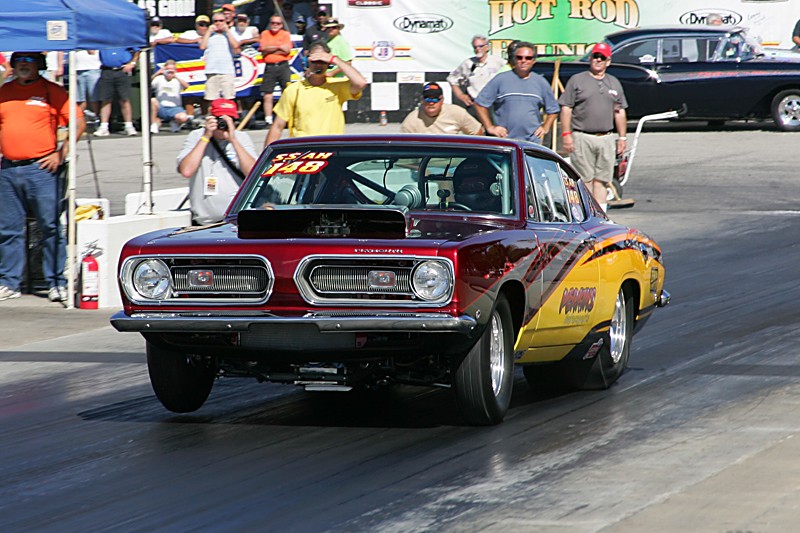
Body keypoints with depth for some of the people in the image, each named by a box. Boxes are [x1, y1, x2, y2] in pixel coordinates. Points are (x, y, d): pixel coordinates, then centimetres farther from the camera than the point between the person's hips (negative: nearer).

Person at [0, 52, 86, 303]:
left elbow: (78, 122, -2)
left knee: (51, 227, -4)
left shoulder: (52, 91, 0)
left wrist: (62, 153, -8)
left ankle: (56, 283, 0)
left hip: (41, 169, -4)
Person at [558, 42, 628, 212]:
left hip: (606, 139, 4)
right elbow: (566, 109, 0)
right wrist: (566, 134, -8)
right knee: (585, 180, -5)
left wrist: (622, 137, 14)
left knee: (602, 179, 3)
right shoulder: (577, 80, 3)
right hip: (582, 138, -4)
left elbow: (620, 112, 20)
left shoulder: (614, 83, 17)